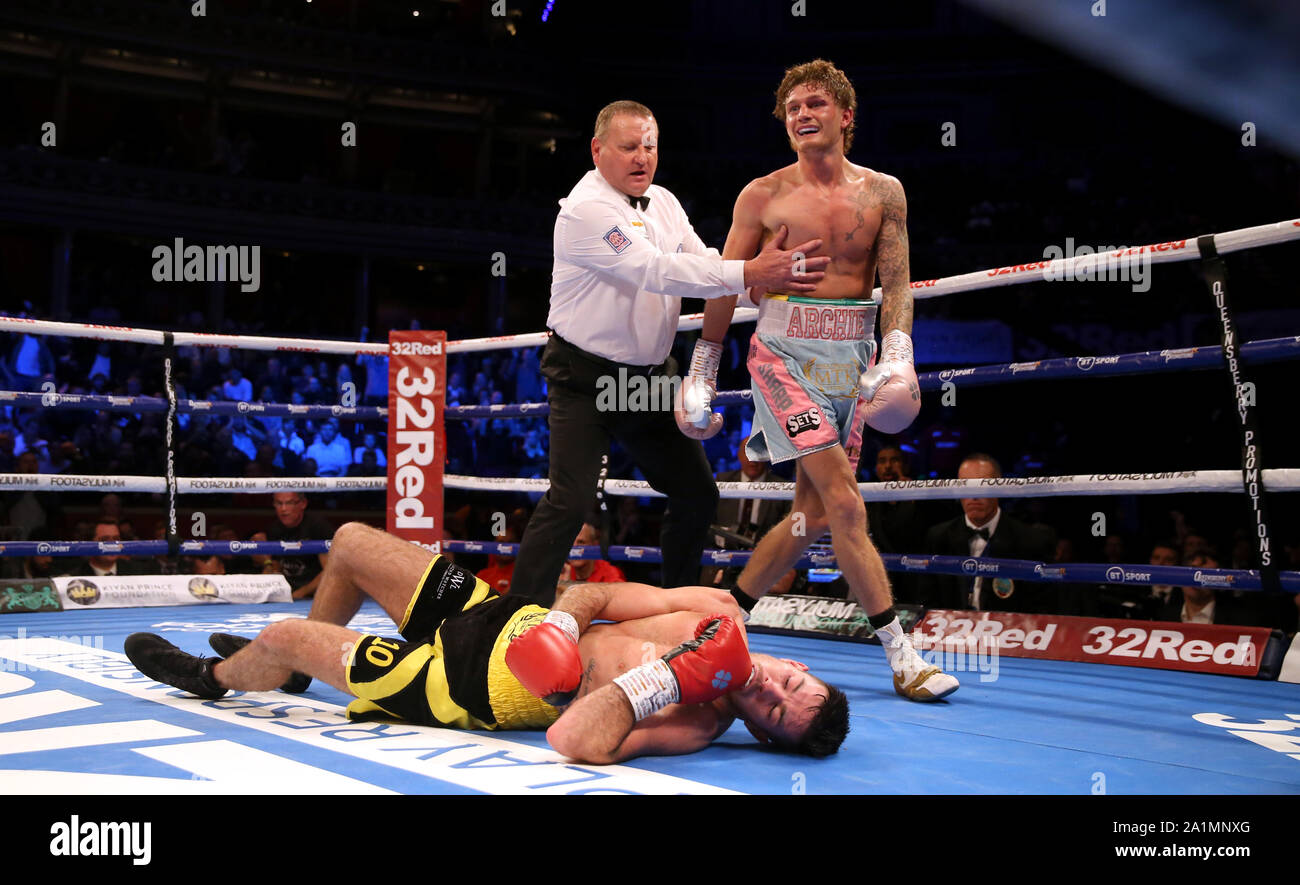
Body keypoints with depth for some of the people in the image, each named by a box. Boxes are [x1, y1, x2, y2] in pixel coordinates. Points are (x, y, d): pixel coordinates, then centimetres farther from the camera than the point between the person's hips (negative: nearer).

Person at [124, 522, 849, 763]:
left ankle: (215, 677, 40)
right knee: (350, 542, 16)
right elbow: (600, 594, -5)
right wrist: (558, 624, -23)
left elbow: (571, 742, -41)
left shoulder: (694, 723, -27)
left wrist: (667, 676, -43)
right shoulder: (721, 615, -11)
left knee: (281, 639, 1)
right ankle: (292, 665, 46)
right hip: (502, 618, 6)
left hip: (463, 686, -6)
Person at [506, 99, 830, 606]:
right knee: (570, 501, -19)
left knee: (698, 496, 11)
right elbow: (655, 271, -27)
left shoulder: (664, 203, 10)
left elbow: (702, 264, 3)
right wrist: (748, 273, -33)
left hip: (649, 377, 8)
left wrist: (772, 282, -17)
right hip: (587, 379, -8)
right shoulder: (585, 210, -17)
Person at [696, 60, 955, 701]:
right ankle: (901, 656, -9)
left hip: (852, 357, 4)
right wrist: (703, 370, 6)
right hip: (785, 351, -4)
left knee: (814, 514, 5)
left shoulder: (882, 192, 7)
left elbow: (896, 282, 2)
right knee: (844, 503, -13)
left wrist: (896, 352, -15)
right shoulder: (762, 196, 1)